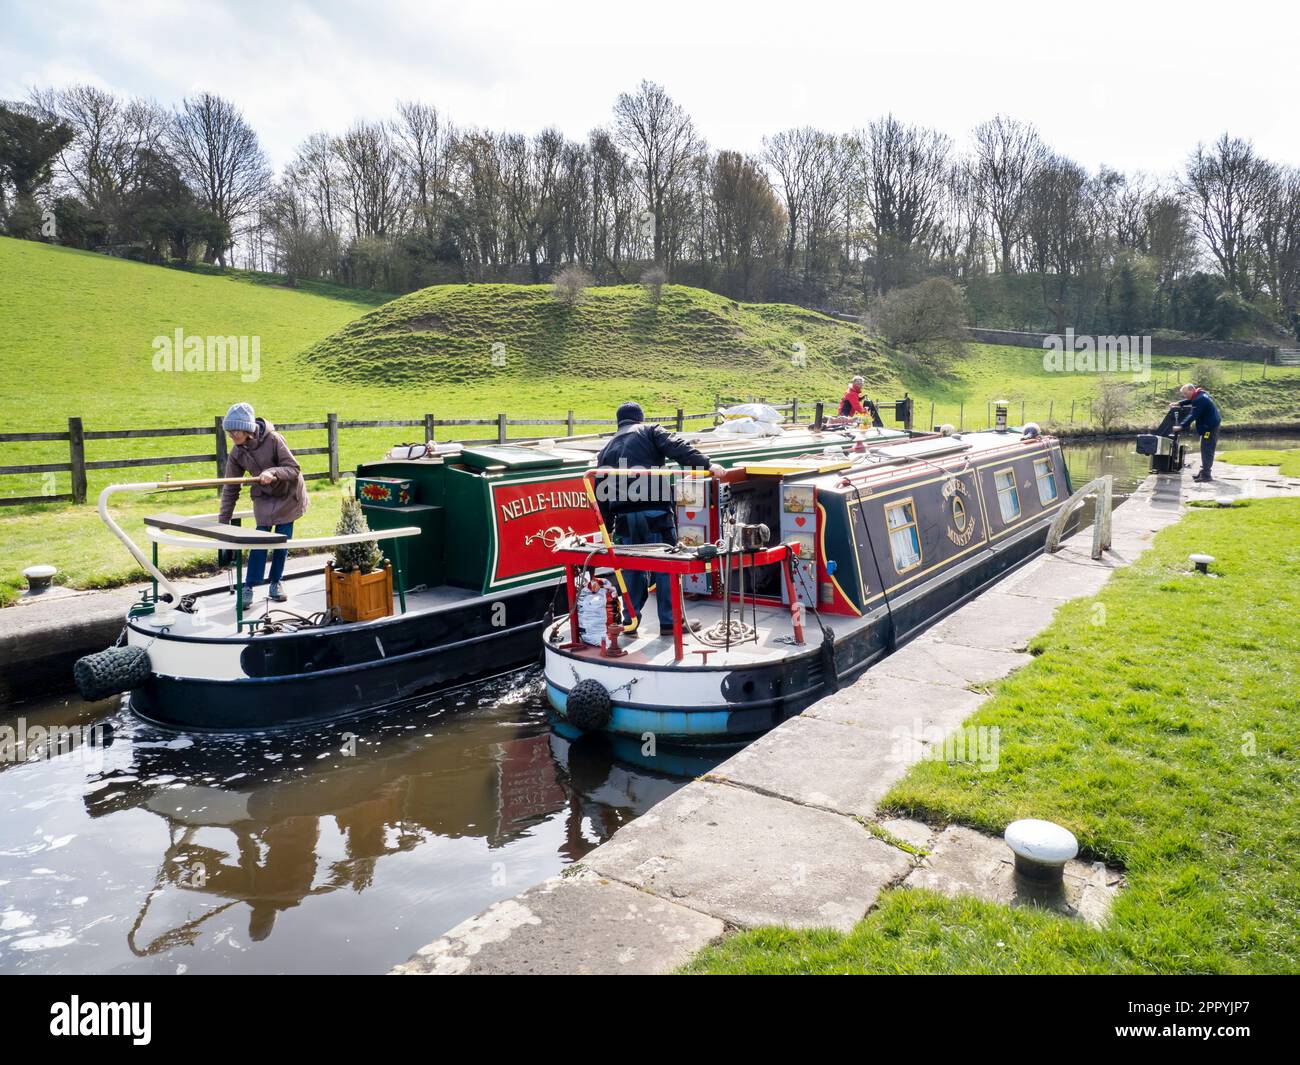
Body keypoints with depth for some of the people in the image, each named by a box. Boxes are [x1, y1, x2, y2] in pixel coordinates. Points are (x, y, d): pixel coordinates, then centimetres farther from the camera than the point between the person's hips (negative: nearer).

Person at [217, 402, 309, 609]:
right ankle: (248, 588, -1)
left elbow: (294, 469, -21)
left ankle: (276, 583, 20)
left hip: (288, 496, -2)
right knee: (259, 542, -7)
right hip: (264, 498, 2)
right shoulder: (237, 453, -10)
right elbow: (230, 489, -4)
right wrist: (223, 521, -7)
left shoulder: (273, 439, -23)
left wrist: (273, 472, -40)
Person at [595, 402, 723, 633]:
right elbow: (678, 449, -9)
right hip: (655, 510, -4)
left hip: (624, 515, 4)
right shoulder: (650, 431, 11)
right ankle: (670, 621, 7)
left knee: (631, 568, 13)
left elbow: (600, 493, 20)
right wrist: (707, 464, -16)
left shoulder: (606, 448, 23)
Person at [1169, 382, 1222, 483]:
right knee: (1206, 450, 17)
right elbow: (1190, 401, 26)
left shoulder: (1199, 400, -23)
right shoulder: (1200, 394, 8)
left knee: (1206, 451, -10)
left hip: (1210, 427, -11)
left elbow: (1192, 416, -26)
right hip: (1211, 425, 11)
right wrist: (1178, 403, 13)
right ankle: (1203, 471, 24)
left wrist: (1181, 426, -27)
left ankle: (1205, 475, -10)